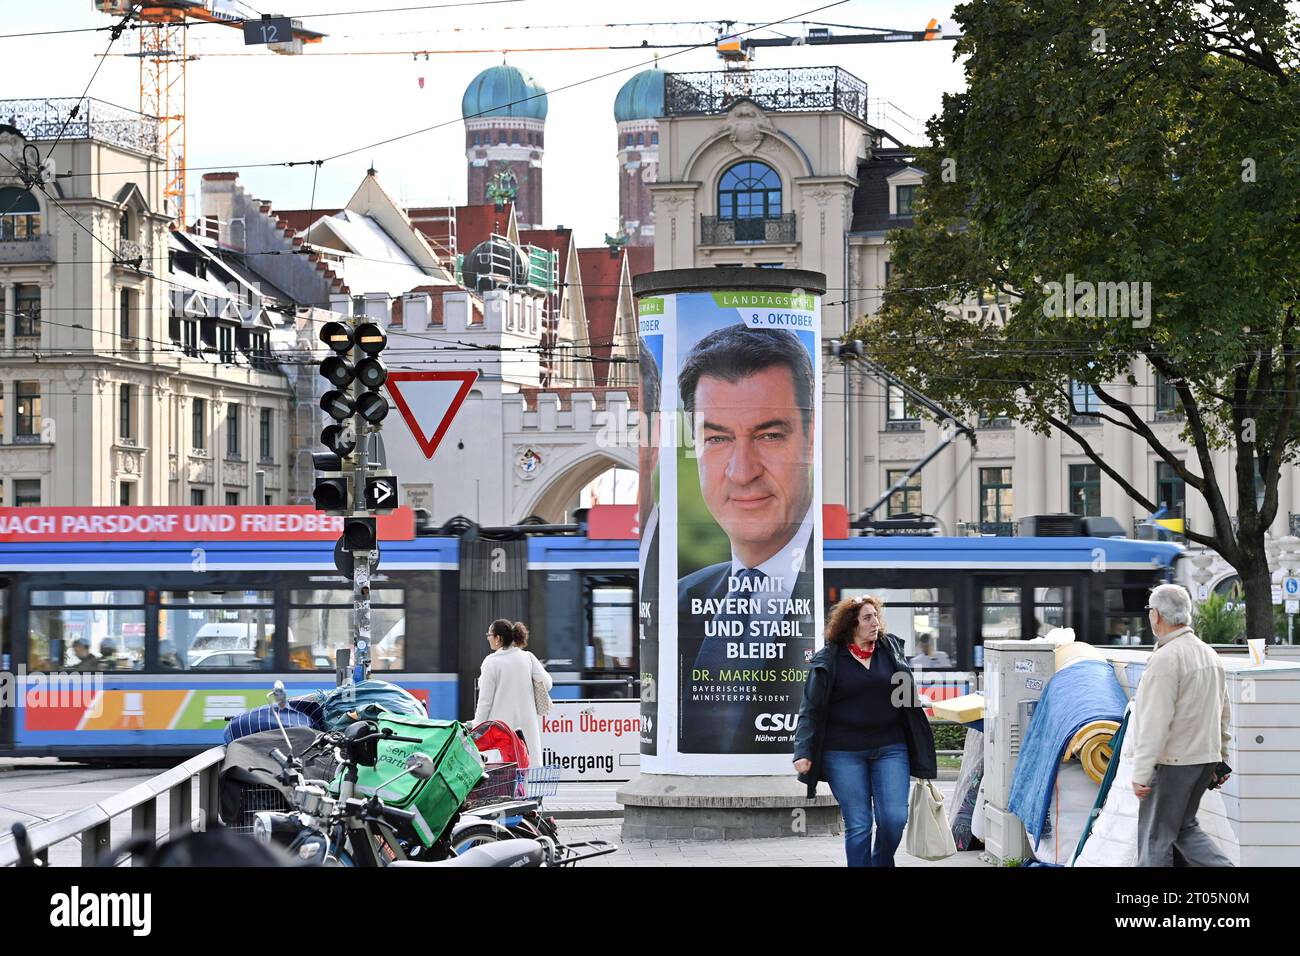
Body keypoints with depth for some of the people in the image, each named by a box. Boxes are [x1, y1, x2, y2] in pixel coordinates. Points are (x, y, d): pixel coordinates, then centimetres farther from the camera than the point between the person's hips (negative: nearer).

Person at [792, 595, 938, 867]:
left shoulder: (891, 649, 8)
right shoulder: (828, 659, 0)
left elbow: (906, 695, 21)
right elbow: (811, 710, 0)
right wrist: (804, 753, -9)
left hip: (890, 749, 2)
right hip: (845, 754, -2)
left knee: (894, 819, -6)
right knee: (858, 825, -2)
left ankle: (882, 862, 21)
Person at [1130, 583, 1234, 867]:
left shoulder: (1166, 658, -18)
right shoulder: (1209, 654, 10)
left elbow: (1155, 723, -21)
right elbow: (1223, 712, 17)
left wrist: (1141, 774, -19)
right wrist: (1221, 758, 24)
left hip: (1172, 763, -9)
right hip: (1206, 757, 9)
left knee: (1156, 836, 1)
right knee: (1184, 827, 19)